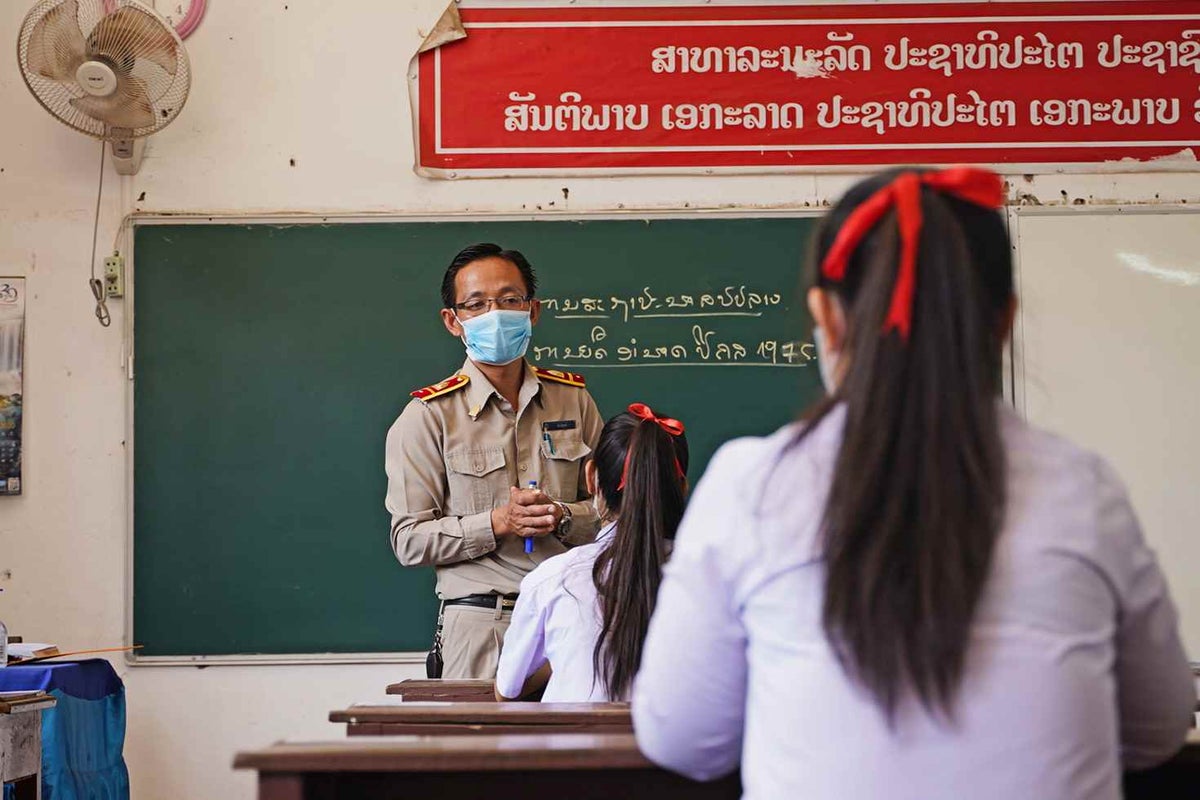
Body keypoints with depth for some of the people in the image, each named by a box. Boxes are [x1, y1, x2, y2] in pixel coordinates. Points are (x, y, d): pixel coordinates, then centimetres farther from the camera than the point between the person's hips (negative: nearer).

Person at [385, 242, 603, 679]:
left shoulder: (573, 398, 11)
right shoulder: (429, 415, 0)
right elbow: (409, 540, -4)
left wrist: (562, 517, -8)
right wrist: (498, 522, -15)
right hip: (479, 624, -3)